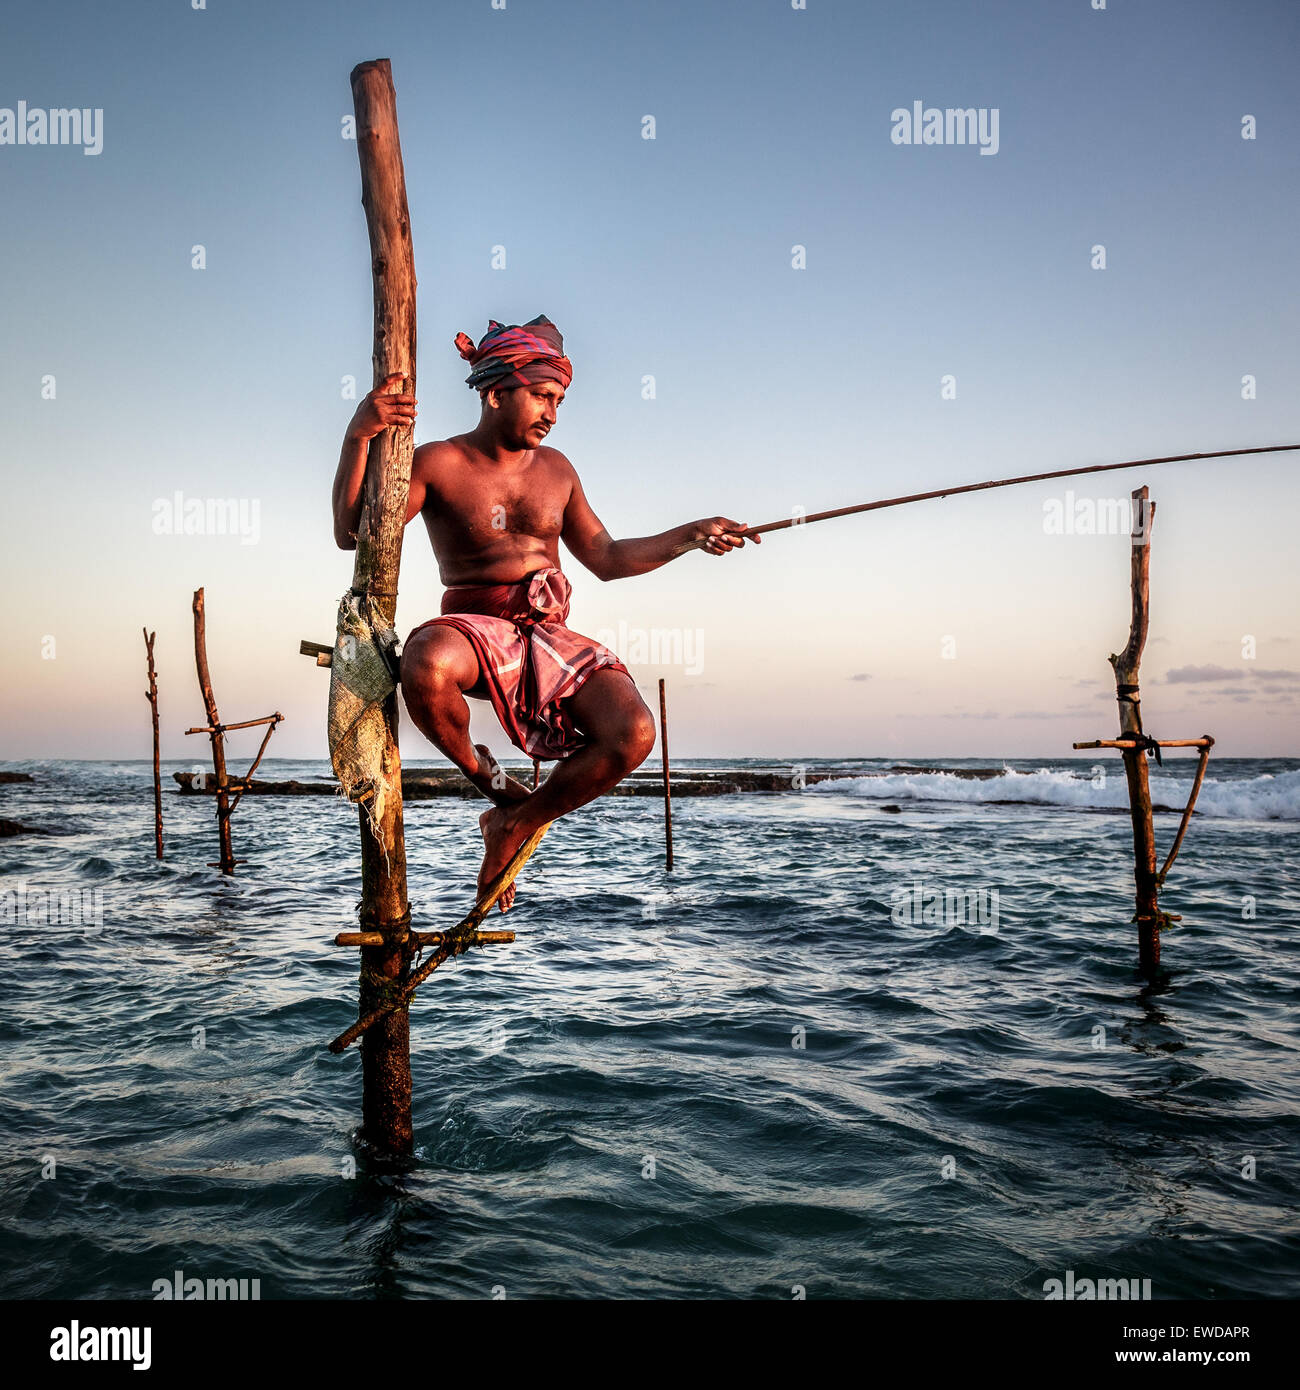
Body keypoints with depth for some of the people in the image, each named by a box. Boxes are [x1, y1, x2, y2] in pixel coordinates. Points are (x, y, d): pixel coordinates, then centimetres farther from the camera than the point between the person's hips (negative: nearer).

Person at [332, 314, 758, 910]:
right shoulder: (438, 463, 1)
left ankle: (515, 824, 2)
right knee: (426, 667, -43)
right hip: (474, 628, -4)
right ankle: (479, 772, -9)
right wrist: (357, 437, -21)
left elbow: (606, 558, 23)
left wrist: (690, 535, 15)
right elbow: (351, 534, -9)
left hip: (551, 636, 4)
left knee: (633, 734, -23)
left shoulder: (556, 470, 15)